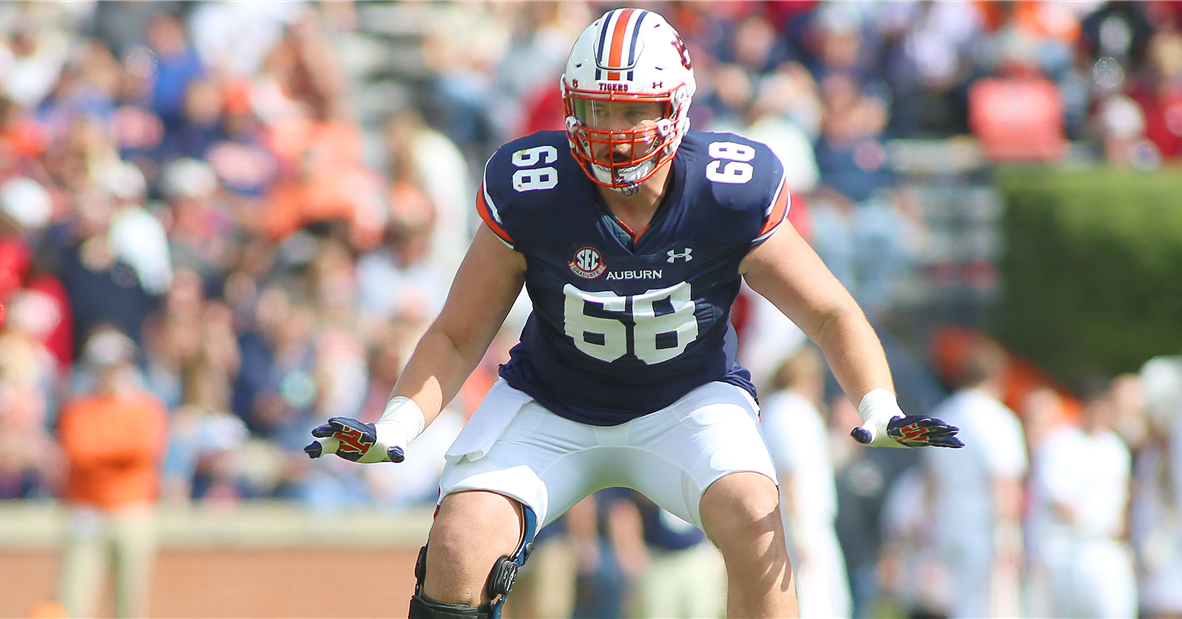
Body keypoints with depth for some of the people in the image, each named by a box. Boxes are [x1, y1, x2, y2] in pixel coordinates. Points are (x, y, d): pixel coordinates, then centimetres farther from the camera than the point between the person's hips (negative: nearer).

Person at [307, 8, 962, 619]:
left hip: (687, 402, 0)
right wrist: (394, 426, -23)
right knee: (458, 549, -20)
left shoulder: (733, 194, -19)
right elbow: (458, 335, -8)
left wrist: (880, 409, -24)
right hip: (551, 408, 1)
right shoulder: (530, 195, -19)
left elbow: (831, 315, -8)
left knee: (751, 515, -30)